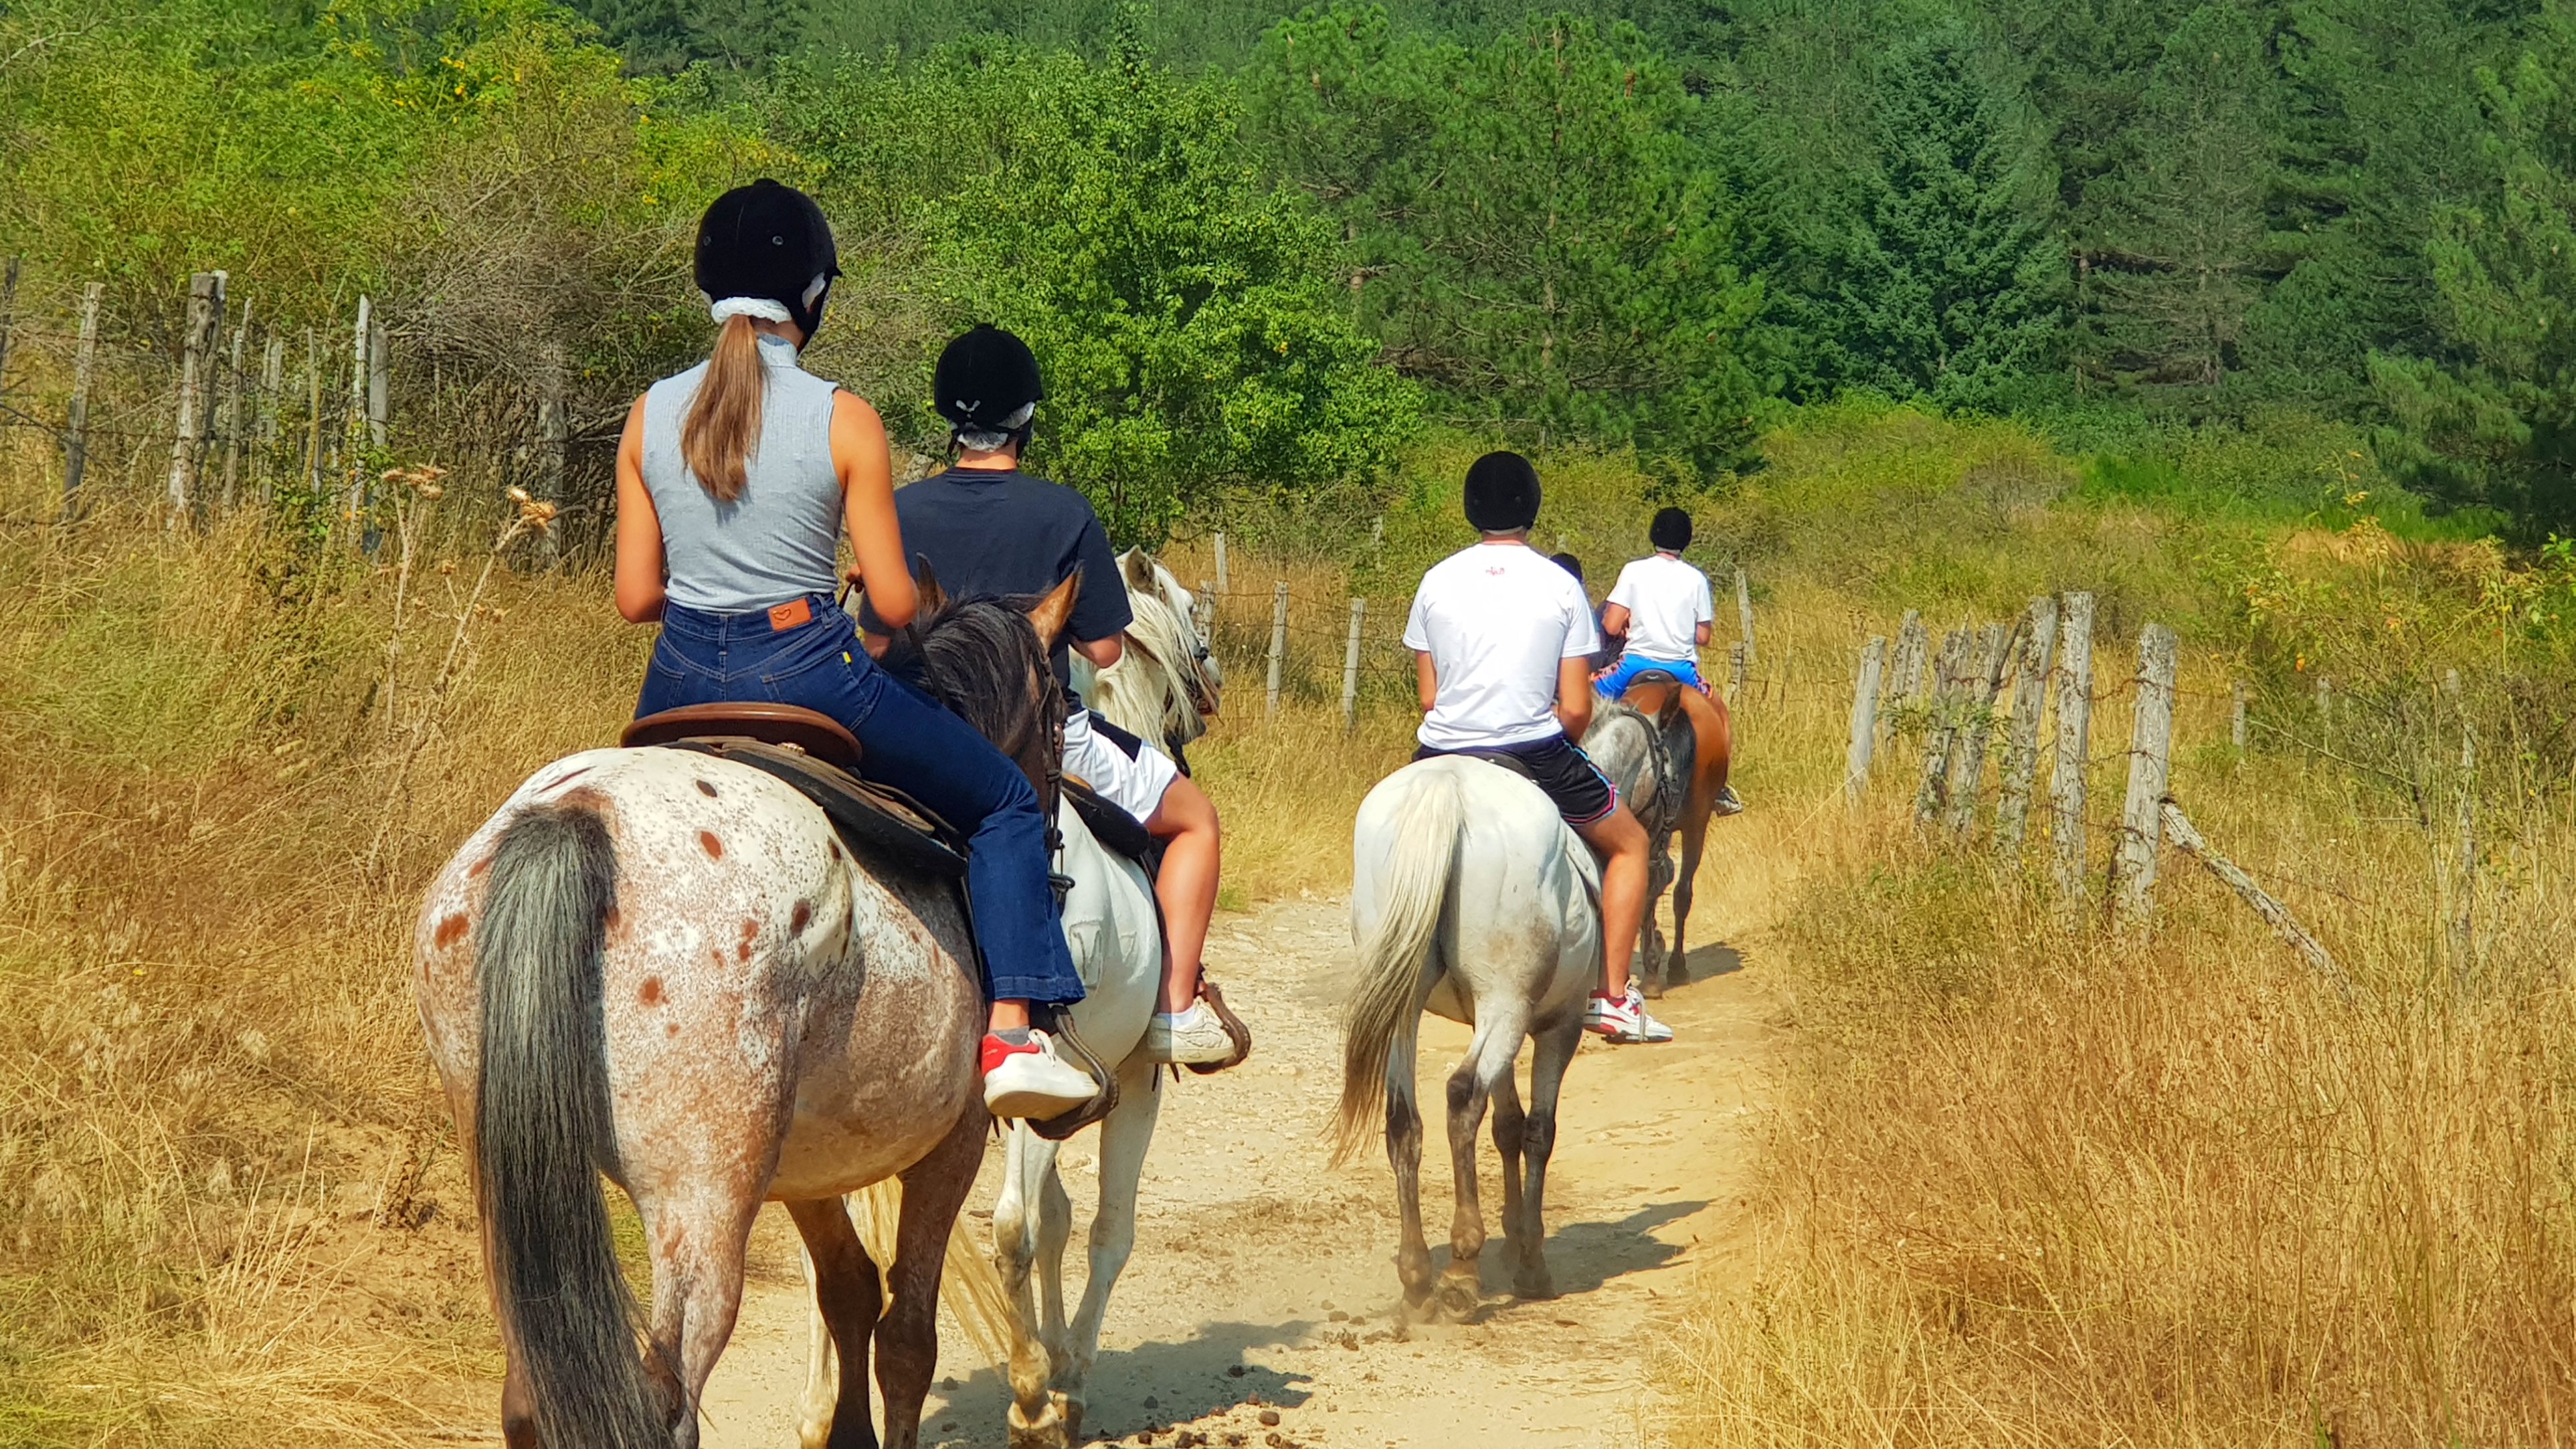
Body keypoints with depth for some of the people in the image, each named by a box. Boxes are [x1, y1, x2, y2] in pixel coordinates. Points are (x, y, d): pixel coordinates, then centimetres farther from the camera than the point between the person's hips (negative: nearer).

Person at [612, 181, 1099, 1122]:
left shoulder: (650, 417, -1)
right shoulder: (843, 421, -11)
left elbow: (634, 597, 2)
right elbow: (895, 604, -8)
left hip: (682, 687, 4)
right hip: (808, 675, -4)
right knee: (1006, 803, 15)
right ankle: (1011, 1035, 4)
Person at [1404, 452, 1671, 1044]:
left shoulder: (1437, 581, 5)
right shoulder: (1560, 586, 0)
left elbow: (1429, 697, 7)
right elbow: (1576, 711, -1)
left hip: (1442, 754, 2)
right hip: (1535, 751, -2)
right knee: (1629, 844, 20)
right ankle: (1613, 999, 13)